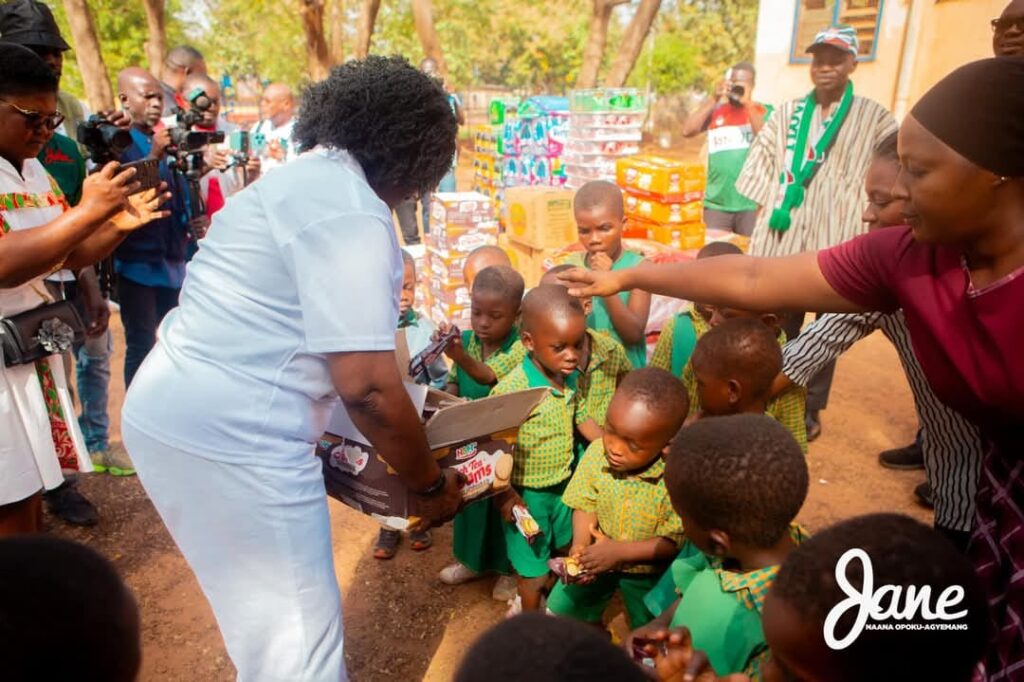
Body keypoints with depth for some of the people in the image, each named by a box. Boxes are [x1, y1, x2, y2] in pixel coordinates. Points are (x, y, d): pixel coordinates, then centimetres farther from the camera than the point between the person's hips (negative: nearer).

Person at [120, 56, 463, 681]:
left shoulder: (307, 177, 15)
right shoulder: (351, 211, -17)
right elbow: (366, 385, -21)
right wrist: (431, 484, -6)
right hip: (230, 434, -10)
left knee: (269, 606, 26)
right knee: (297, 630, 5)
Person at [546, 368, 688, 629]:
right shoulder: (596, 452, -21)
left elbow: (674, 541, -24)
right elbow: (586, 506, -9)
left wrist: (620, 551, -29)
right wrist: (579, 544, -25)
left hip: (648, 571, -3)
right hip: (598, 558, 3)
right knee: (561, 610, 14)